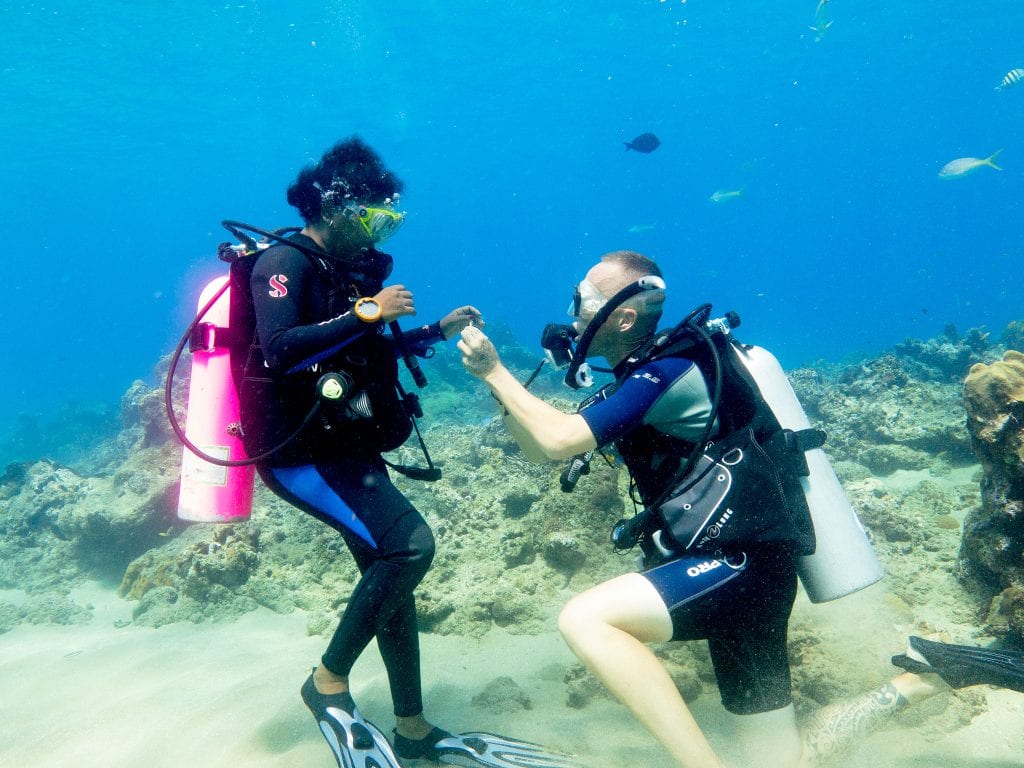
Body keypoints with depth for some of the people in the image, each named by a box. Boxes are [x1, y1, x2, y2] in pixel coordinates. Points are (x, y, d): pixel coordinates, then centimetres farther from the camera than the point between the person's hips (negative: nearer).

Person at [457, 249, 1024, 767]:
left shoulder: (664, 372, -16)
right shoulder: (634, 382, 13)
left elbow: (560, 439, -26)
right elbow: (539, 449, 15)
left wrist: (495, 371, -15)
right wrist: (495, 377, 4)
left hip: (743, 562, -10)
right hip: (735, 563, 10)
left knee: (583, 619, -27)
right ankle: (921, 679, 24)